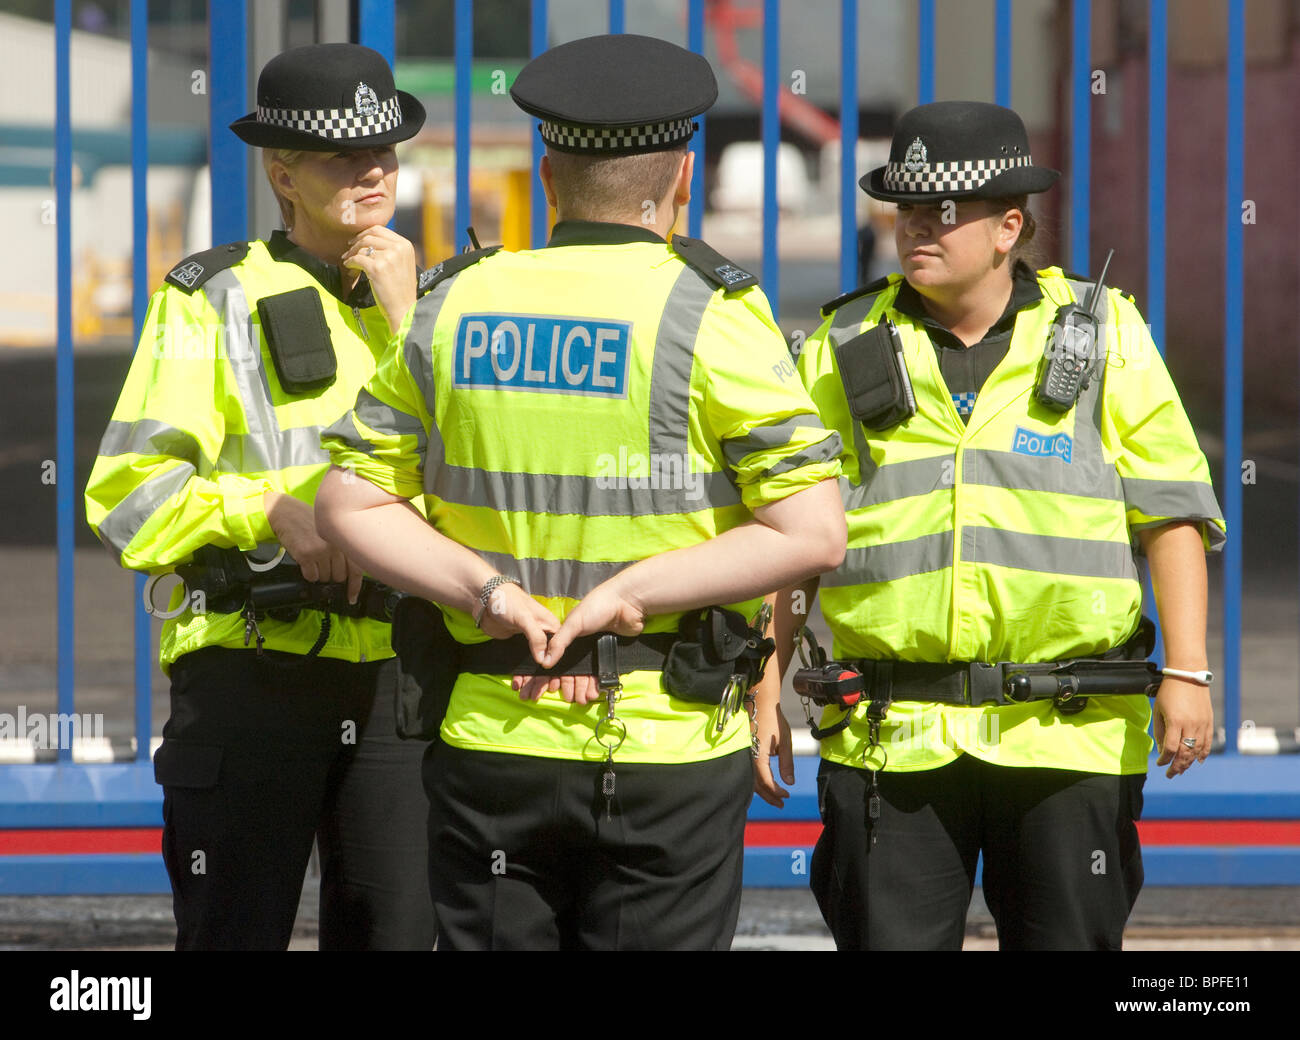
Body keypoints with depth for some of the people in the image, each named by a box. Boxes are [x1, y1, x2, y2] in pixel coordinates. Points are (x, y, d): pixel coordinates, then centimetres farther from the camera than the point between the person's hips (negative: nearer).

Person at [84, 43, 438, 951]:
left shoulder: (425, 304, 14)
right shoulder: (213, 299, 0)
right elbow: (128, 498, -5)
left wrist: (406, 323, -5)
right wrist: (272, 509, -19)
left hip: (393, 676, 4)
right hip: (254, 667, -4)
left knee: (395, 932, 5)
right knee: (234, 938, -3)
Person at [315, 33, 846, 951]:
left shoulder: (458, 308, 6)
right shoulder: (711, 318, -7)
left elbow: (351, 505, 6)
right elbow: (811, 533, -13)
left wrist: (489, 589, -5)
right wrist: (627, 592, -11)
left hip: (491, 742, 3)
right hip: (668, 746, -3)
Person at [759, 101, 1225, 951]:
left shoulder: (1104, 337, 5)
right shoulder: (846, 352, 8)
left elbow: (1172, 511, 4)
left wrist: (1187, 671, -5)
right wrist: (766, 684, 5)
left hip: (1067, 733, -1)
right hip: (891, 740, 1)